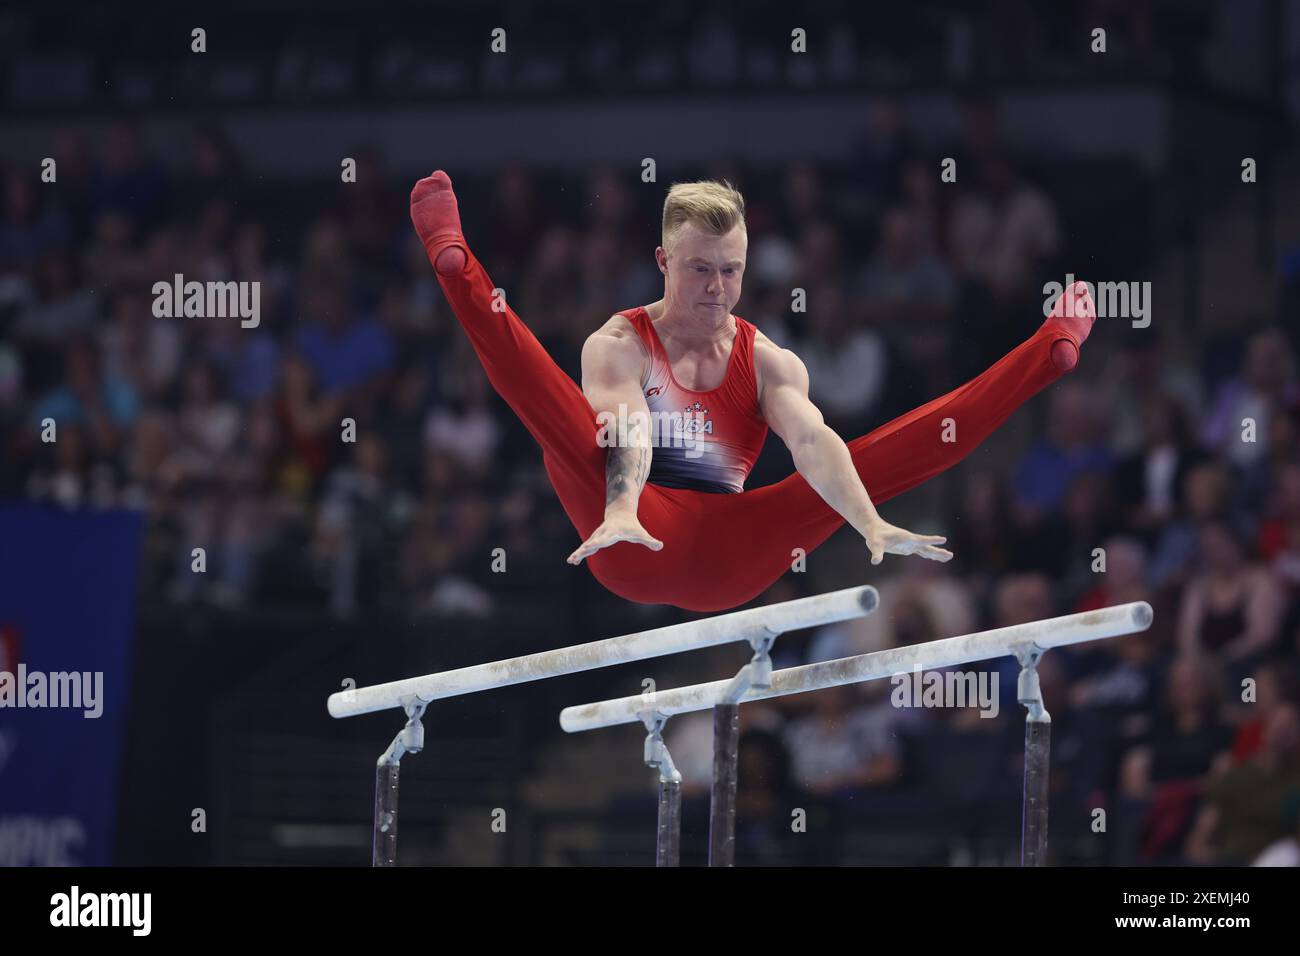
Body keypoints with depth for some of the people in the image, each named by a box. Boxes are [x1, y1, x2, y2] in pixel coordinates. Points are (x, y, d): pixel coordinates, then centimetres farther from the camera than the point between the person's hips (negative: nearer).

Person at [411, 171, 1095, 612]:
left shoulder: (768, 362, 13)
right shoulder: (619, 346, 4)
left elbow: (812, 441, -7)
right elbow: (626, 434, -18)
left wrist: (869, 525, -27)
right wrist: (619, 513, -41)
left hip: (729, 561, 3)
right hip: (639, 547, -3)